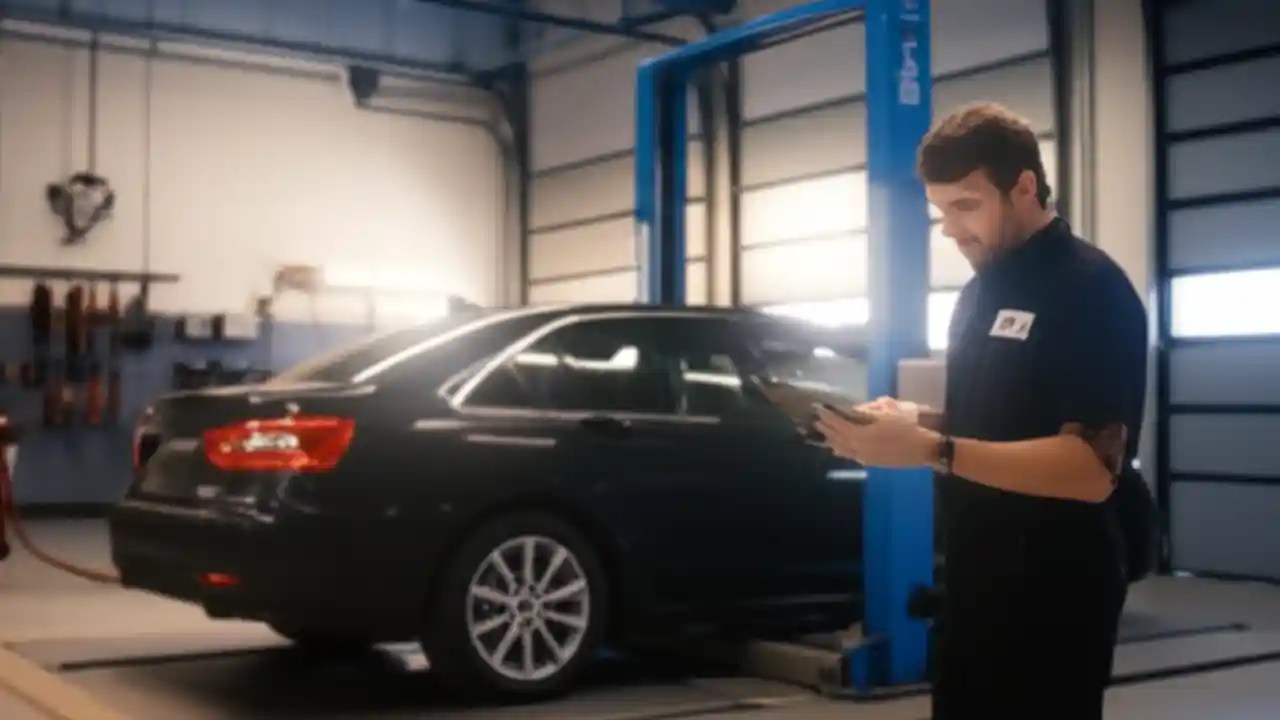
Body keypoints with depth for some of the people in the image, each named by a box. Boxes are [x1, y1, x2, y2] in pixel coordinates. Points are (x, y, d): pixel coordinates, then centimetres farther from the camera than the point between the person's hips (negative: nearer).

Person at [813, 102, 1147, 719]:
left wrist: (930, 450, -28)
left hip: (1053, 591, -8)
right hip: (972, 578, 8)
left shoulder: (1091, 290, -14)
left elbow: (1092, 468, -23)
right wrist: (908, 422, 0)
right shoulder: (980, 292, 12)